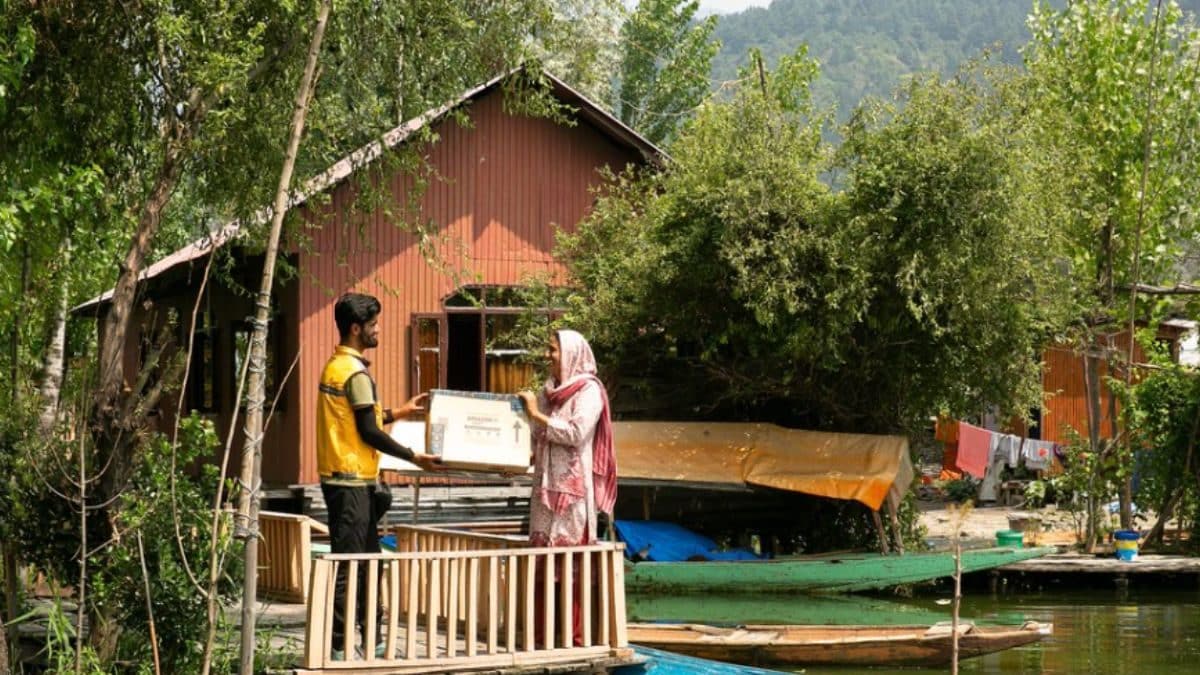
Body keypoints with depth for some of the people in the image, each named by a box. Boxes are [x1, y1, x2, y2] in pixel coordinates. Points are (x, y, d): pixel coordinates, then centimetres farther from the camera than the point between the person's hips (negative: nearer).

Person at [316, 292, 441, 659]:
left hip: (344, 479, 10)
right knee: (348, 565, -7)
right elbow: (369, 432, -17)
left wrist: (398, 412, 26)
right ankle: (338, 647, -4)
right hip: (352, 481, -10)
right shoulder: (355, 372, -15)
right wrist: (414, 457, -10)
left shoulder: (336, 366, 14)